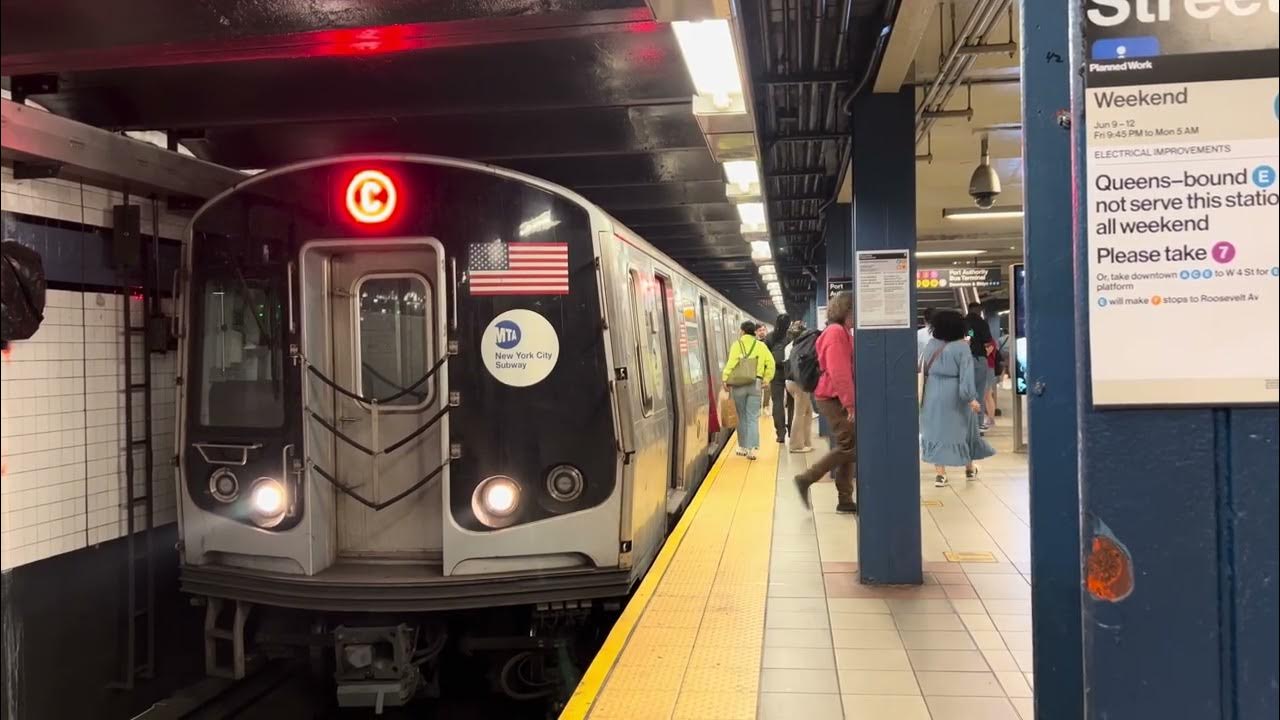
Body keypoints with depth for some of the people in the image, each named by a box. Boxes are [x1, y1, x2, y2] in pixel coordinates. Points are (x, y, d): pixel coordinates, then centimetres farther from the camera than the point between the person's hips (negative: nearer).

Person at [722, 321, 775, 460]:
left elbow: (731, 363, -12)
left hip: (738, 384, -1)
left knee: (742, 417, 13)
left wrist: (725, 379, -11)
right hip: (755, 384, 1)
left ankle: (743, 447, 20)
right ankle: (752, 448, -12)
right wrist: (766, 379, 8)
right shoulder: (761, 346, 6)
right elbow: (770, 363, 0)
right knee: (753, 417, 1)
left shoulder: (737, 345, -1)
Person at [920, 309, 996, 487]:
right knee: (962, 429, 15)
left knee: (937, 430, 5)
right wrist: (971, 397, -19)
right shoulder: (962, 346, -13)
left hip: (935, 394, 2)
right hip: (955, 394, -2)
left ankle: (940, 473, -3)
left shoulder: (931, 345, 0)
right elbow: (966, 373, -18)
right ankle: (970, 468, 31)